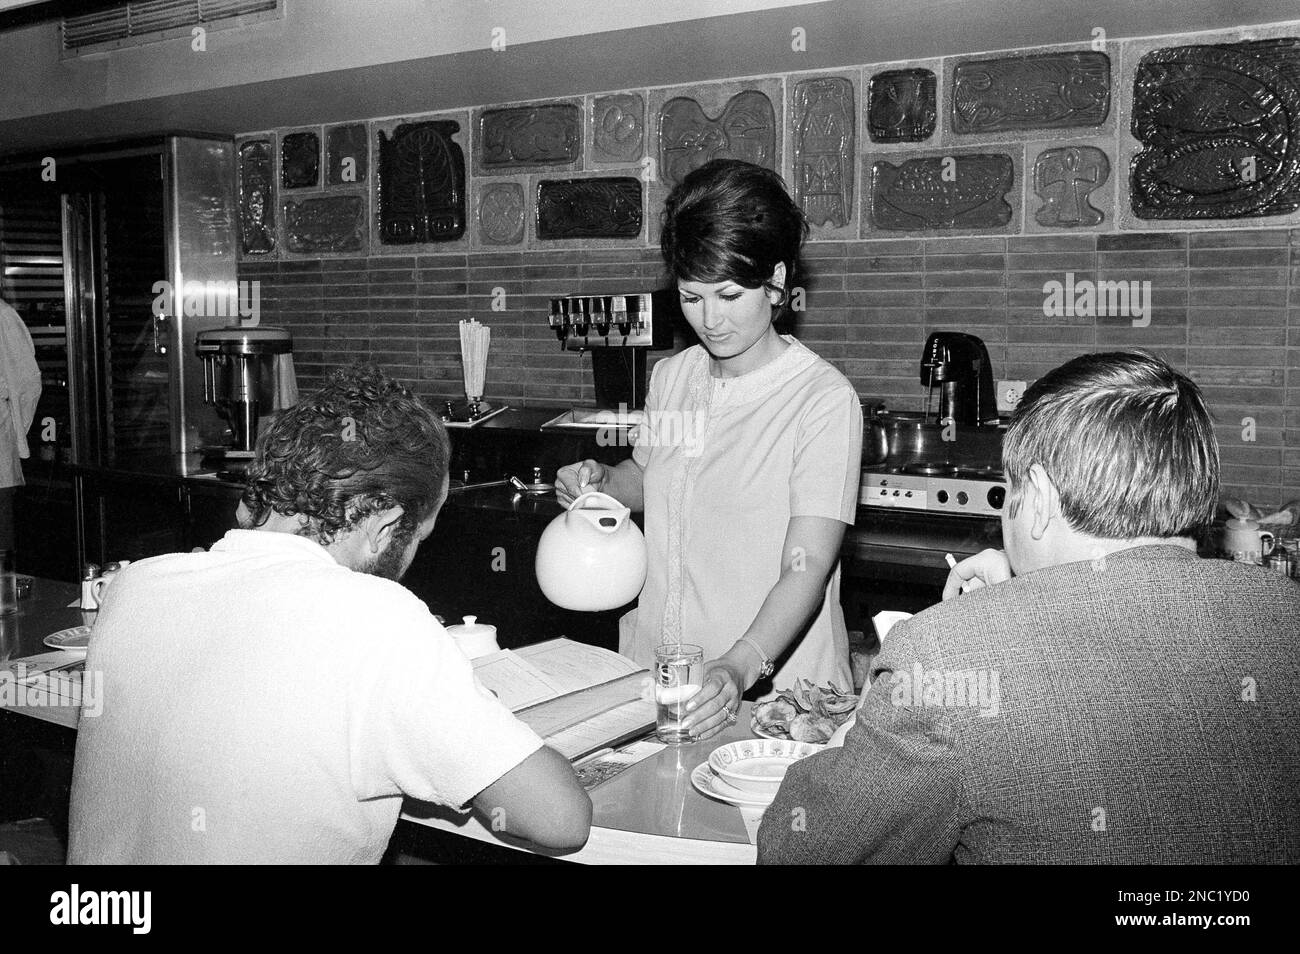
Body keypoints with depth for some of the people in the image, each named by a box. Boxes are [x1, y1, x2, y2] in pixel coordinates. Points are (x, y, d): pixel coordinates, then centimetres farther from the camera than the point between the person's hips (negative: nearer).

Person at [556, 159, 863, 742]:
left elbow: (806, 569, -18)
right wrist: (599, 484, 7)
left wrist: (741, 667, -32)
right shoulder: (669, 378, 8)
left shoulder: (823, 399, -10)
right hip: (651, 672, 5)